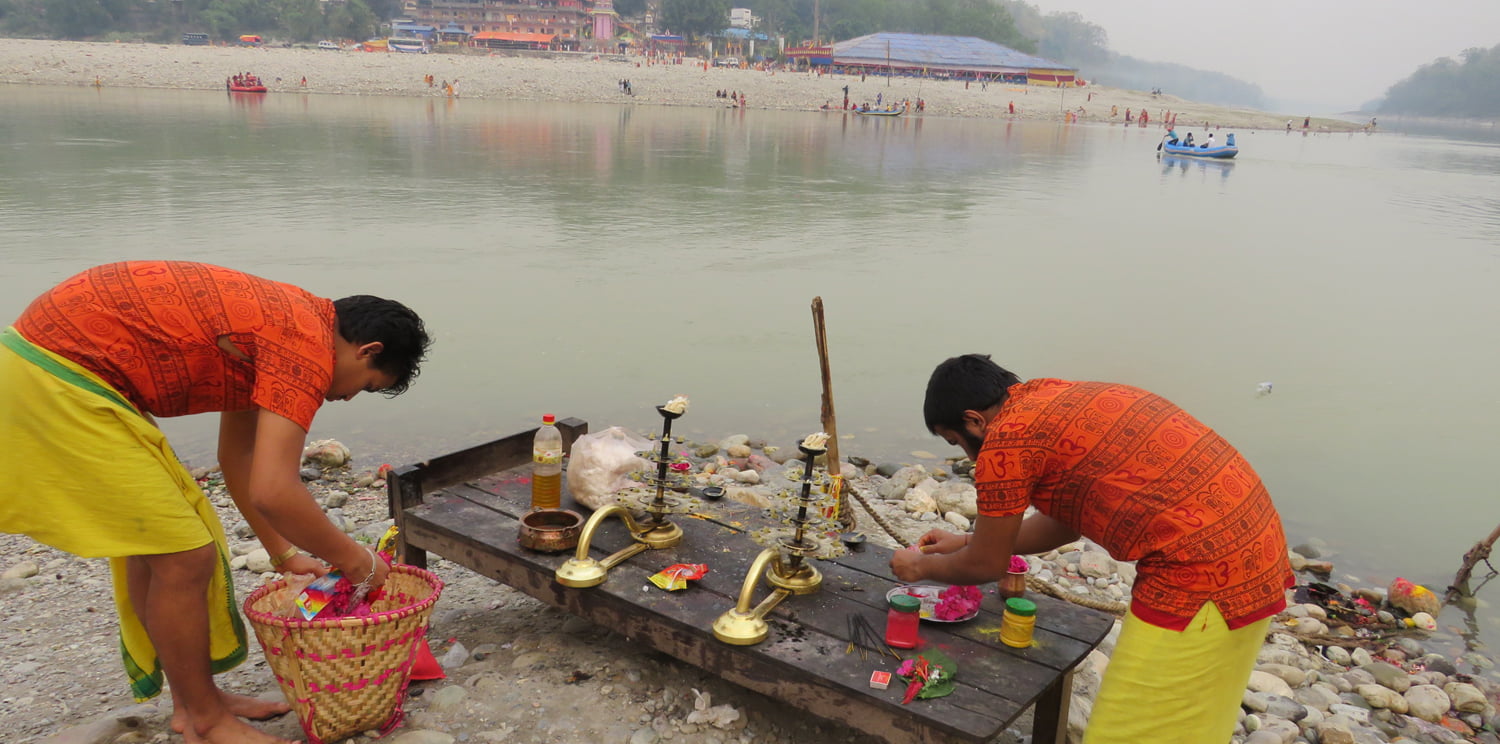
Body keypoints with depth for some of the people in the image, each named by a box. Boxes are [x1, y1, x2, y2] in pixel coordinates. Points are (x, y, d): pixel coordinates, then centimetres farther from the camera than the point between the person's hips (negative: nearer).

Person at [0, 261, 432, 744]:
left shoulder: (276, 321, 14)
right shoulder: (308, 346, -17)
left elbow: (238, 458, 22)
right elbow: (273, 492, -25)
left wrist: (283, 554, 25)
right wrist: (348, 556, -7)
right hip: (57, 379, -11)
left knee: (152, 543, 18)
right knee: (185, 557, -5)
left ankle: (191, 702, 30)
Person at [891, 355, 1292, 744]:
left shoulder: (1007, 437, -13)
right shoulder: (1059, 400, 14)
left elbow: (987, 564, 0)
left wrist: (922, 566, 19)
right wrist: (966, 542, 31)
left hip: (1204, 578, -10)